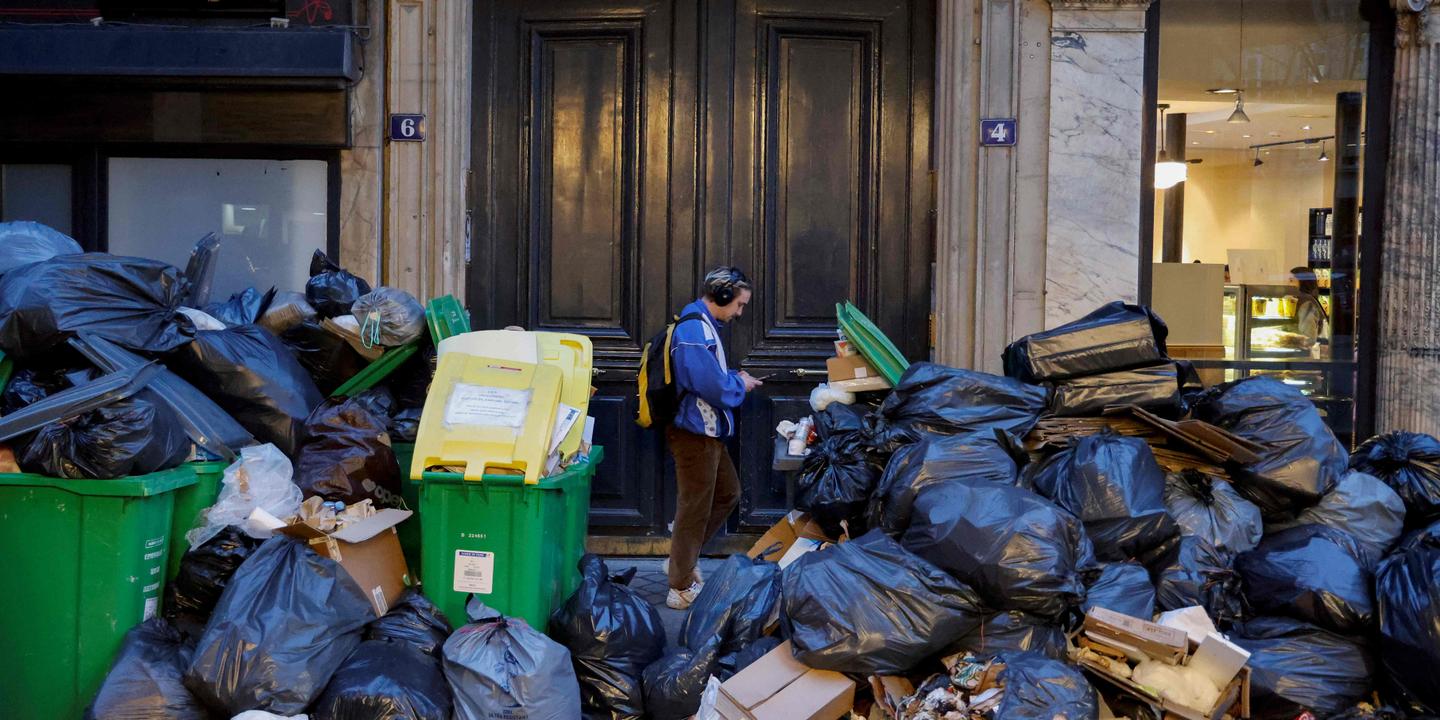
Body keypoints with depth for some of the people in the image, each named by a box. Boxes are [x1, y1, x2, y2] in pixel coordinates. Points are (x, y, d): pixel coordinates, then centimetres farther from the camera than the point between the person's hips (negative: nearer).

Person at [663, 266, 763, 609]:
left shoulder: (702, 325, 13)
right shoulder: (695, 330, -22)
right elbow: (712, 386, -27)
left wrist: (734, 378, 7)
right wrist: (740, 384, -9)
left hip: (707, 431, 11)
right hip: (695, 433, -11)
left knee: (728, 494, 21)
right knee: (695, 509, 0)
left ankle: (682, 559, 28)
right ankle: (681, 589, 13)